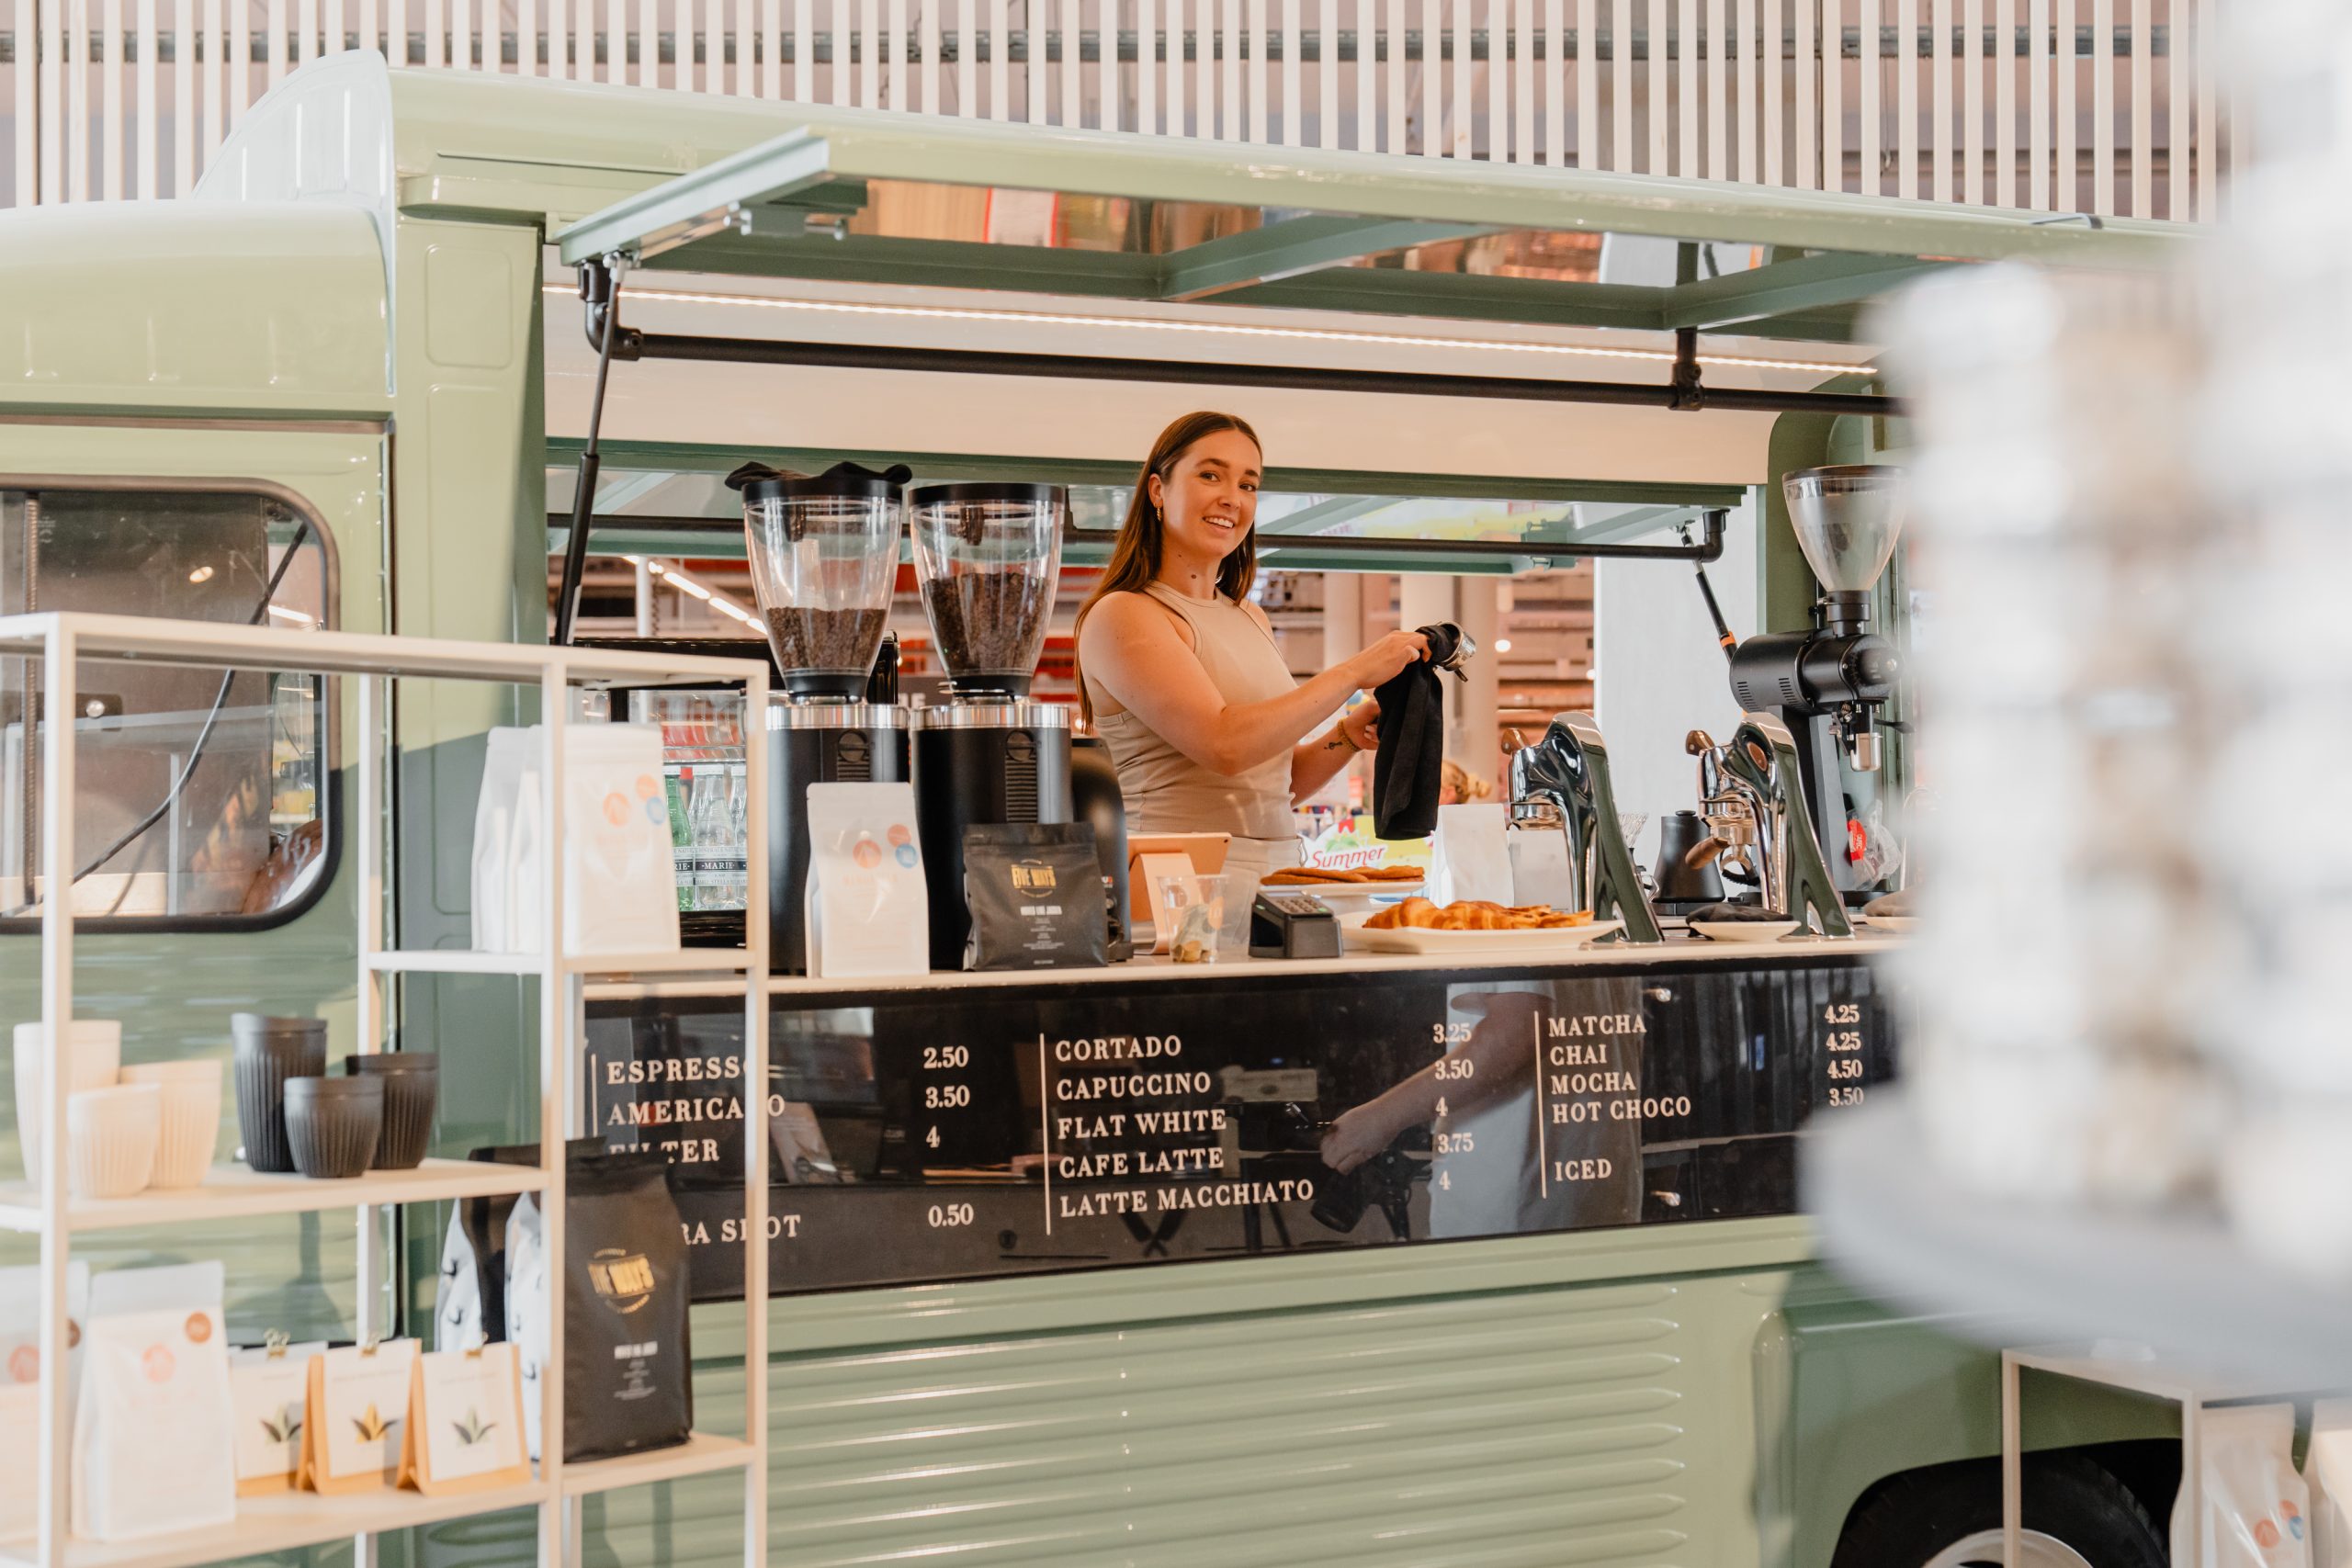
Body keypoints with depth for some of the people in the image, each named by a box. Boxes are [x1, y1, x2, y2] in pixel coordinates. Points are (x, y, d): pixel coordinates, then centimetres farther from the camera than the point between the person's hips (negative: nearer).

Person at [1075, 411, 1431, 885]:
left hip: (1274, 876, 7)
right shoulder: (1123, 615, -5)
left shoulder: (1250, 618, 18)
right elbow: (1223, 746, -18)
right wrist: (1354, 673, -12)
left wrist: (1348, 735, 5)